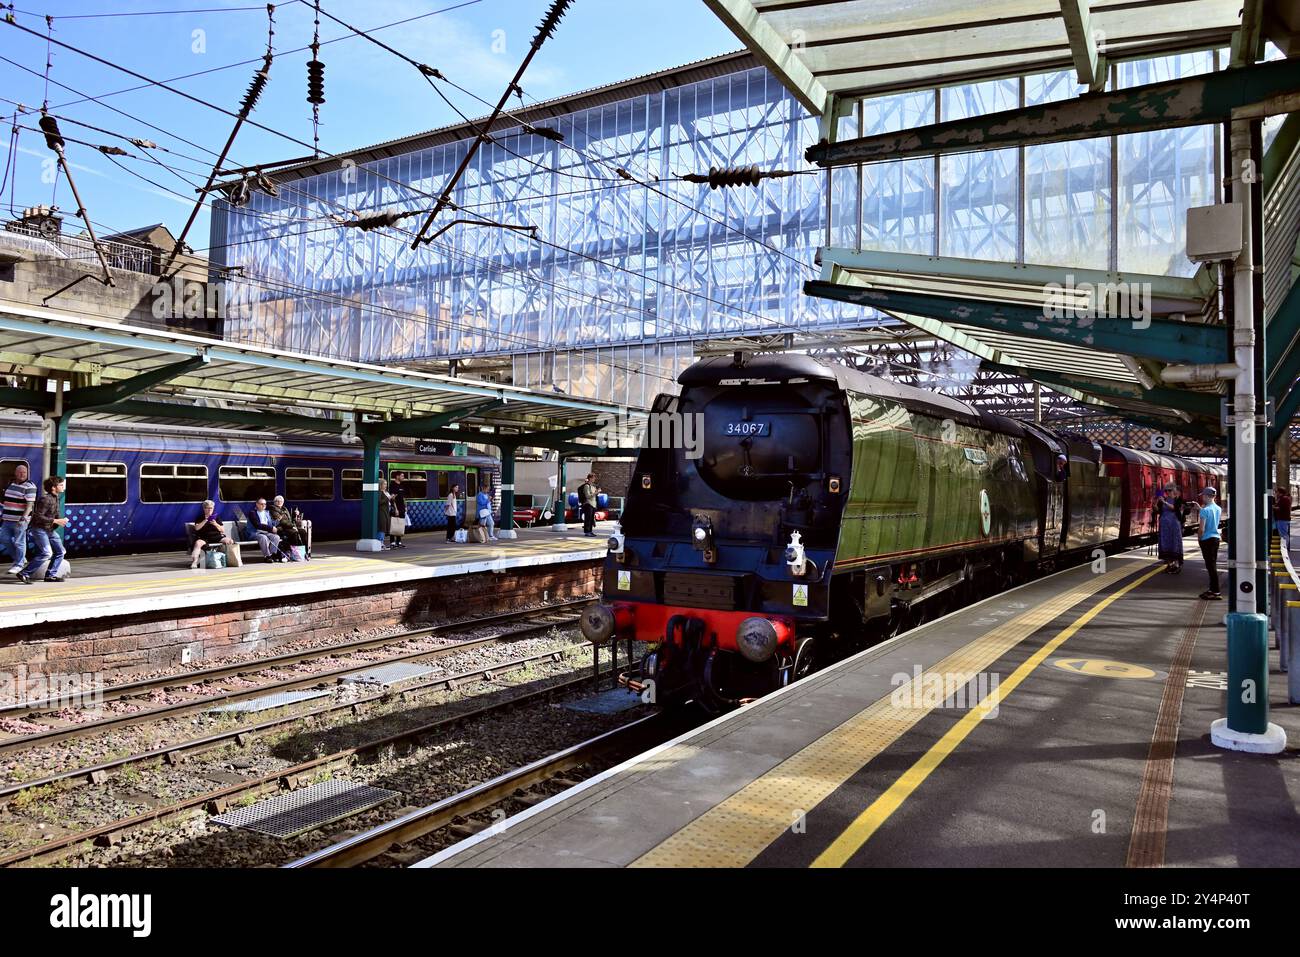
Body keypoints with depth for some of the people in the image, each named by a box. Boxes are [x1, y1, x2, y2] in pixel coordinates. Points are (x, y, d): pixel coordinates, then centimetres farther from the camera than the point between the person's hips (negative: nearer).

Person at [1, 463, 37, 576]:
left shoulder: (29, 487, -10)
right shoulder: (11, 484, 14)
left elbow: (30, 504, -17)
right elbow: (7, 501, 23)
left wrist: (24, 517, -27)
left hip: (20, 520, -8)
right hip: (8, 519, 8)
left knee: (19, 542, -4)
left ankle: (19, 564, 6)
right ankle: (17, 558, 24)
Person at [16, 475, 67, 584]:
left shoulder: (55, 498, 9)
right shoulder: (45, 499, -20)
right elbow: (38, 516, -26)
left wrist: (61, 520, -1)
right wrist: (55, 521, -25)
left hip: (49, 530, 10)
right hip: (39, 529, -10)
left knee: (60, 551, 11)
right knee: (46, 553, -19)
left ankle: (50, 575, 17)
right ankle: (24, 574, -13)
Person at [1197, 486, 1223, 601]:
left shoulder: (1205, 510, -17)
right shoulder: (1218, 509, 6)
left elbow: (1202, 529, -19)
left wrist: (1199, 538, -3)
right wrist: (1200, 508, 20)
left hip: (1207, 540, -8)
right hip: (1216, 538, 8)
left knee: (1210, 565, -5)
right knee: (1213, 564, 15)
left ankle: (1216, 592, -4)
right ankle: (1212, 589, 23)